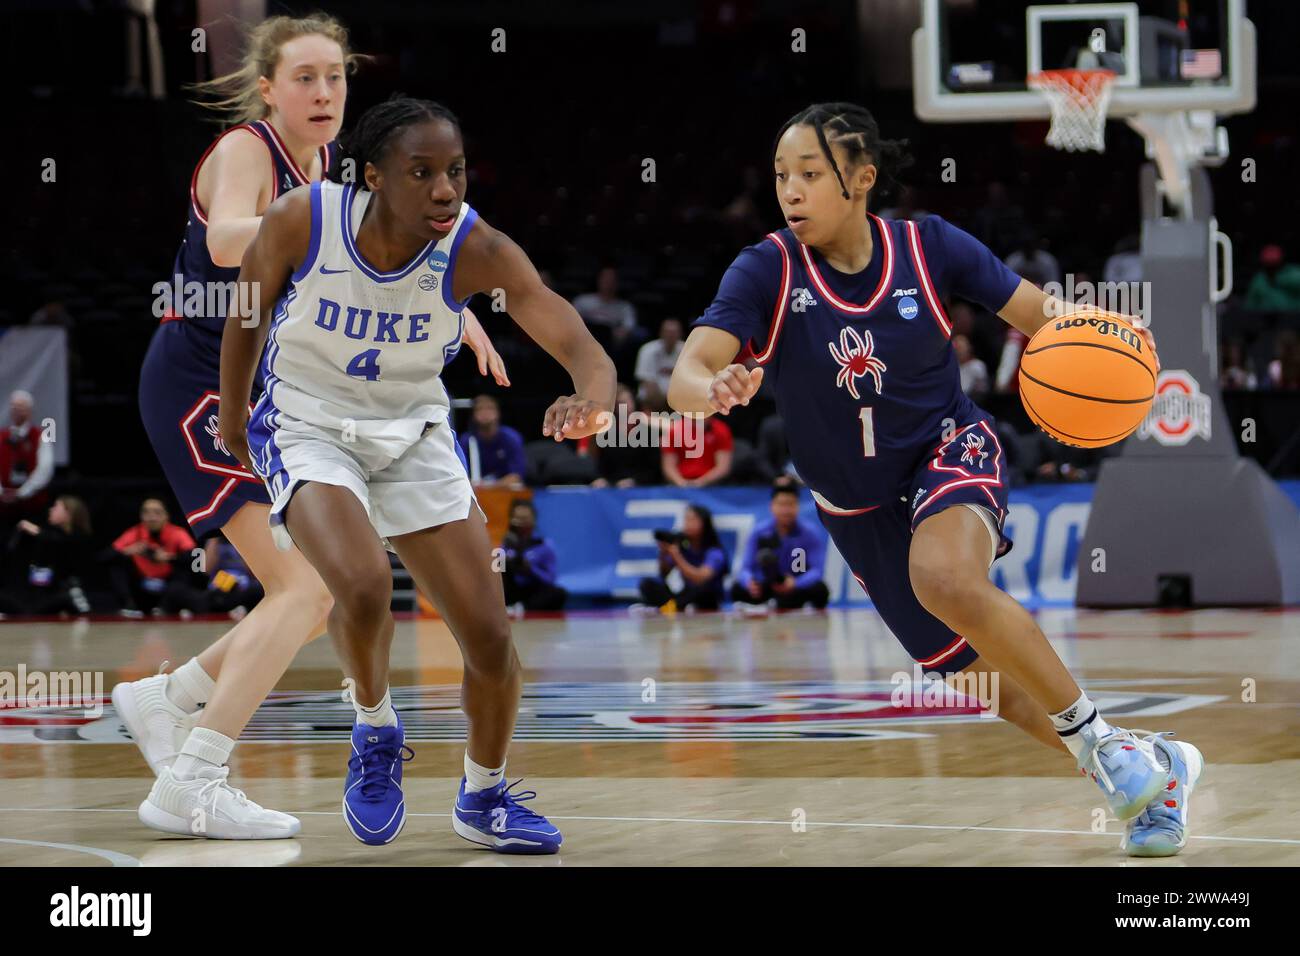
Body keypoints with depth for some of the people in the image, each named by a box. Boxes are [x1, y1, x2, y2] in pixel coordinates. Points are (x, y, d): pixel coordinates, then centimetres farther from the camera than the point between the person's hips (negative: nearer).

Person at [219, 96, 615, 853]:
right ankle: (376, 729, 0)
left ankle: (485, 798, 28)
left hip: (414, 433, 2)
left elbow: (574, 339, -34)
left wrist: (594, 399, -57)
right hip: (307, 426, -2)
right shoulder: (300, 221, -23)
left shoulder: (478, 250, -22)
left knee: (491, 635, 1)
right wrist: (231, 422, 10)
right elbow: (247, 318, -3)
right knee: (364, 584, -31)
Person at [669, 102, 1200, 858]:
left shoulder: (930, 248, -14)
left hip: (950, 452, -3)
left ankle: (1099, 738, -19)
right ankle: (1154, 769, 29)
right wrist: (713, 388, -52)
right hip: (860, 505, 3)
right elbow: (685, 377, -28)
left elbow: (1041, 314, -7)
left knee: (946, 579, -36)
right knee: (987, 672, 8)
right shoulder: (767, 272, -16)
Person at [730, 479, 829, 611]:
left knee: (820, 589, -31)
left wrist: (795, 583, -44)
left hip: (798, 585, 0)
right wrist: (749, 582, -39)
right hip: (767, 587, 0)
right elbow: (746, 568, -15)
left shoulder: (810, 535, -13)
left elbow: (817, 570, -24)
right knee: (738, 589, -26)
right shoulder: (759, 533, -9)